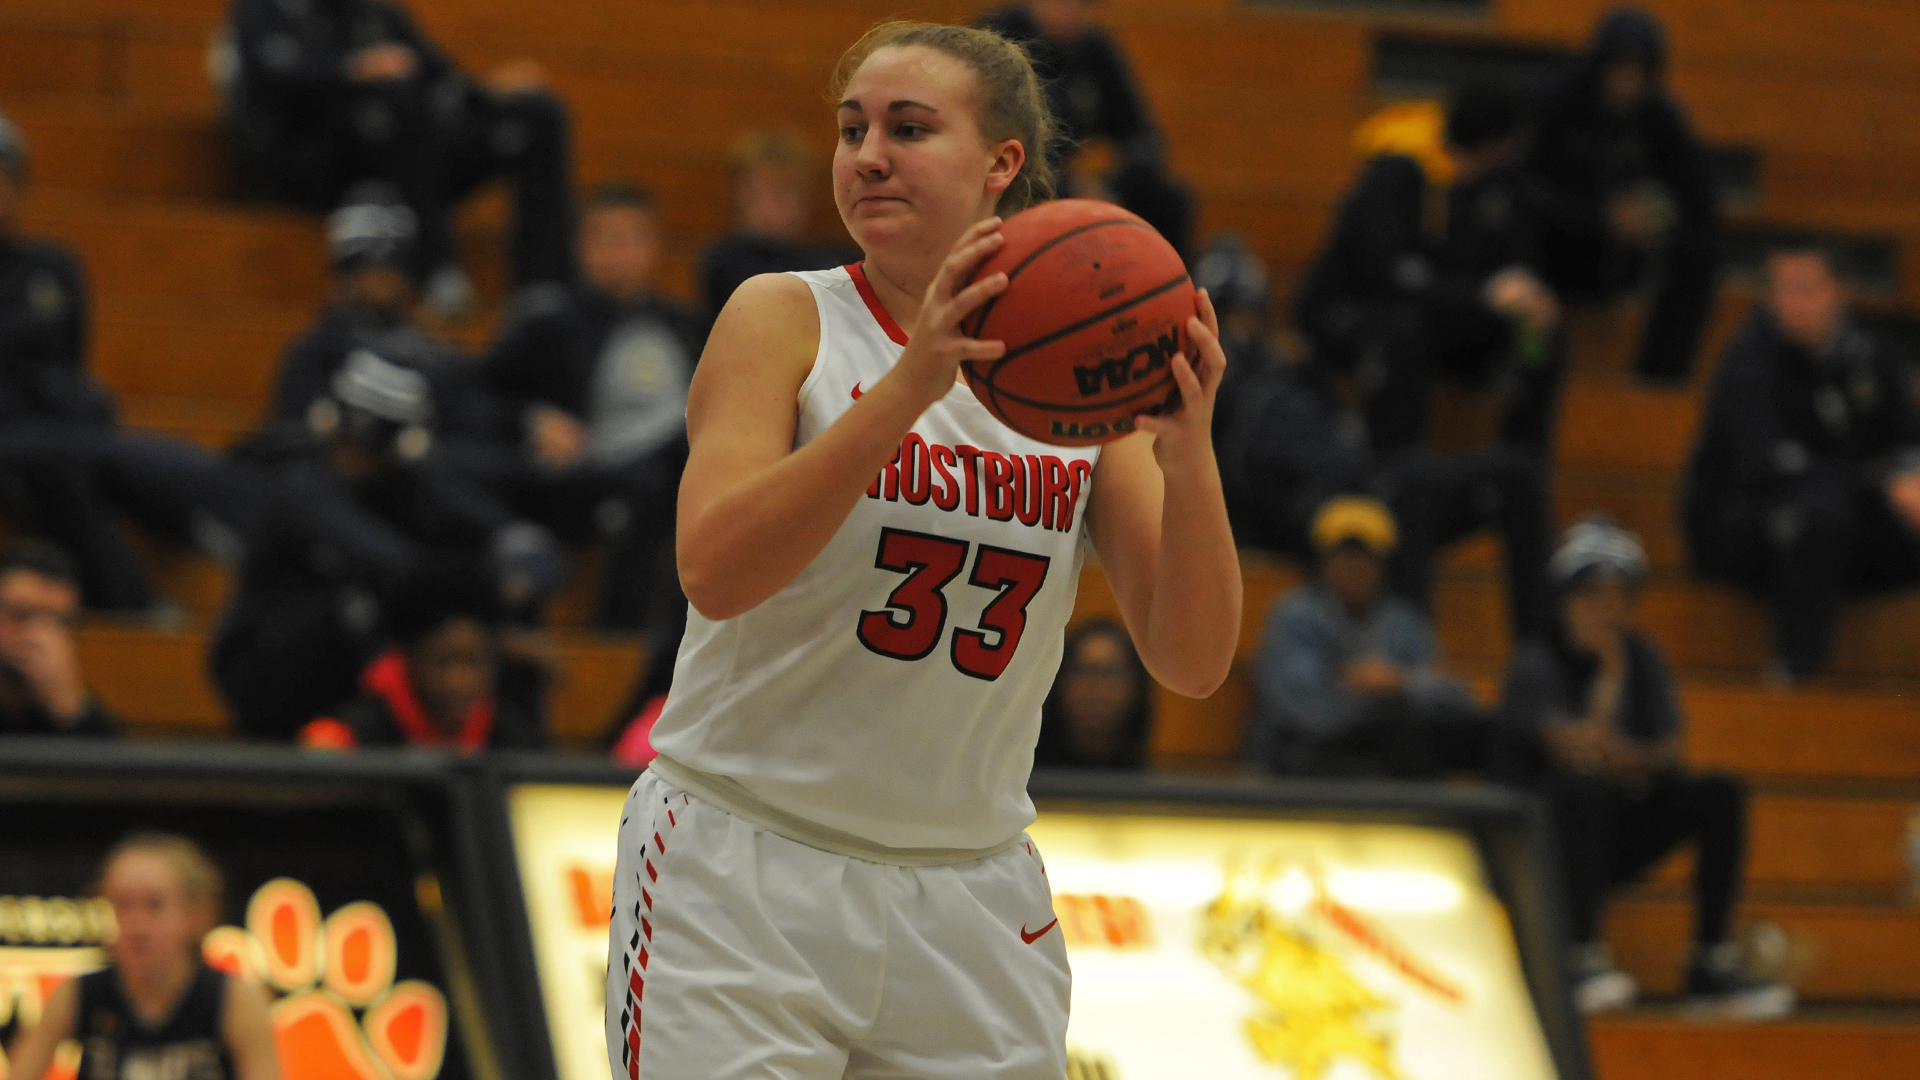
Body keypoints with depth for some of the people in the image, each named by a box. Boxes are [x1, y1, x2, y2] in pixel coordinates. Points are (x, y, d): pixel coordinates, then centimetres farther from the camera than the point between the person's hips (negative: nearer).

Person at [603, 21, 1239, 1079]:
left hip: (968, 903, 3)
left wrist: (1186, 454, -21)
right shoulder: (787, 319, -4)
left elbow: (1192, 663, -4)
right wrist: (909, 386, -30)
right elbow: (714, 571, -21)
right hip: (742, 878, -3)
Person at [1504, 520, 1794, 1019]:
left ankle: (1712, 963, -18)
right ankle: (1582, 958, -37)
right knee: (1588, 788, -37)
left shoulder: (1642, 659, 10)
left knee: (1721, 794, -14)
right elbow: (1576, 751, -21)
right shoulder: (1536, 664, -7)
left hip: (1618, 836, 6)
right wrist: (1610, 674, -20)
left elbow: (1671, 756, 0)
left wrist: (1623, 755, -20)